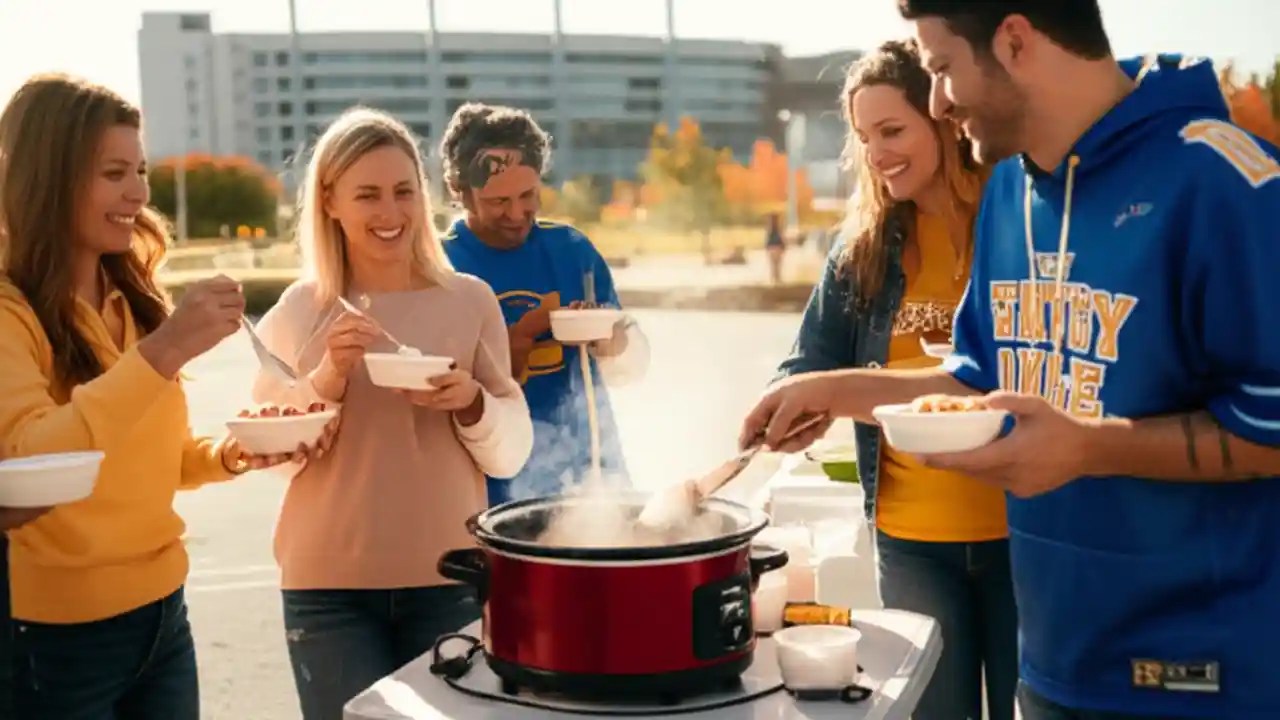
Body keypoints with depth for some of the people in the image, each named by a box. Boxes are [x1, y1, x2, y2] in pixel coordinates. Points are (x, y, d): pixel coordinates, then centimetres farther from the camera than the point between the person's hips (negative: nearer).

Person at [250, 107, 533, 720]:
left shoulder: (470, 300, 0)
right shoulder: (298, 310, -1)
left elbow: (511, 453, 0)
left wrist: (472, 403, -19)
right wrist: (327, 378, -17)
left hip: (448, 582, 1)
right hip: (329, 589, -1)